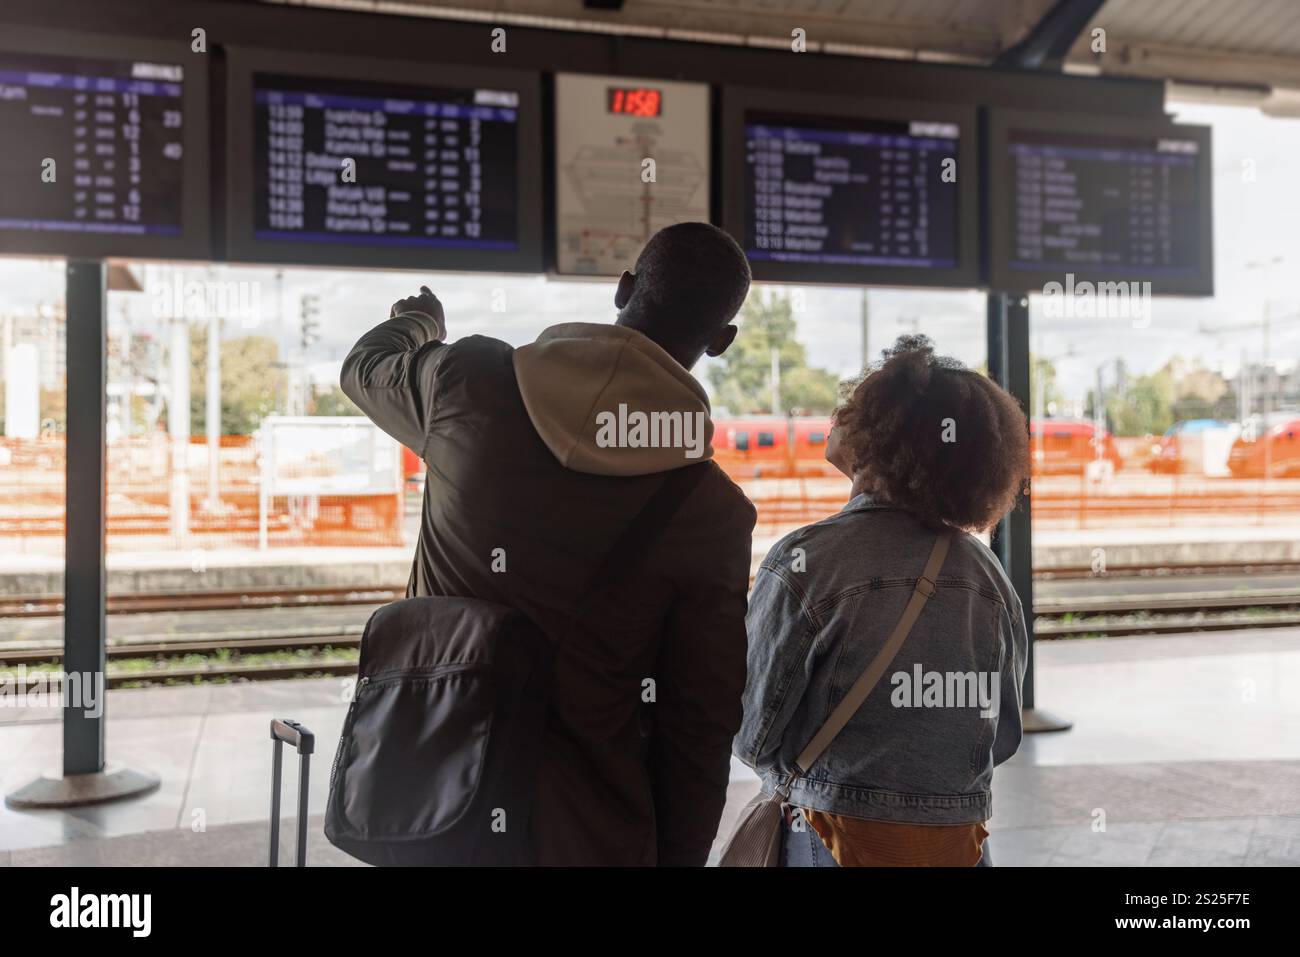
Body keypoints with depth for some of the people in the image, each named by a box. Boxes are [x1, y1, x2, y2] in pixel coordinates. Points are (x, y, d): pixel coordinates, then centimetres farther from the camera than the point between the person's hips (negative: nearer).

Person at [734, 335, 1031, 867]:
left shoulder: (805, 562, -16)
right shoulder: (986, 572, -3)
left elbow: (753, 735, -11)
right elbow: (1004, 737, 6)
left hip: (835, 838, -4)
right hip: (961, 839, 4)